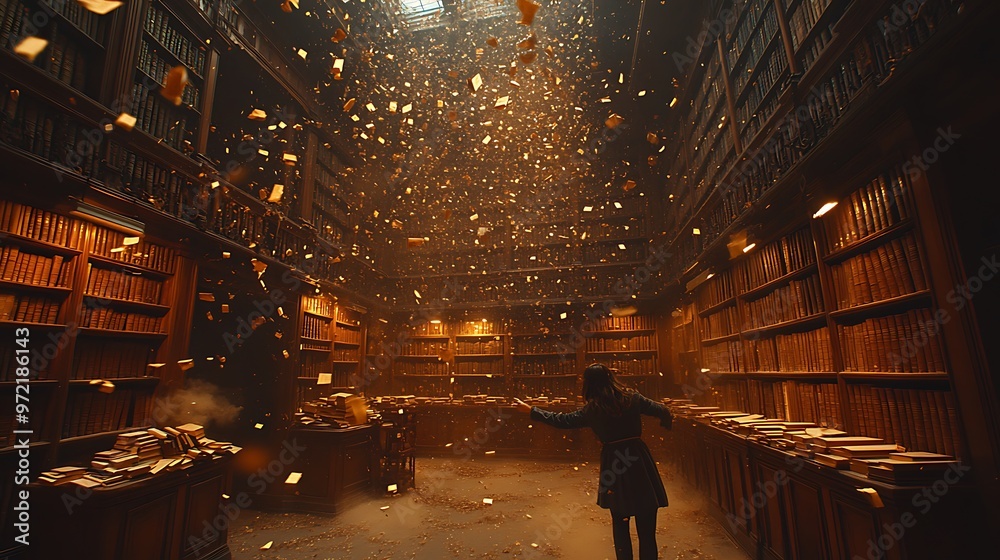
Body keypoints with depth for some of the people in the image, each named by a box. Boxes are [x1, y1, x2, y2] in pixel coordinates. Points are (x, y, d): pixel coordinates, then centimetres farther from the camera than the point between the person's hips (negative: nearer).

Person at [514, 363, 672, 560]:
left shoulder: (592, 409, -2)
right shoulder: (631, 397, -2)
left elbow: (562, 420, 4)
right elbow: (661, 411, 1)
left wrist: (530, 410, 12)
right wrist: (666, 420, 26)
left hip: (613, 462, 0)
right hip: (638, 457, 0)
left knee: (620, 523, 19)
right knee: (646, 527, 8)